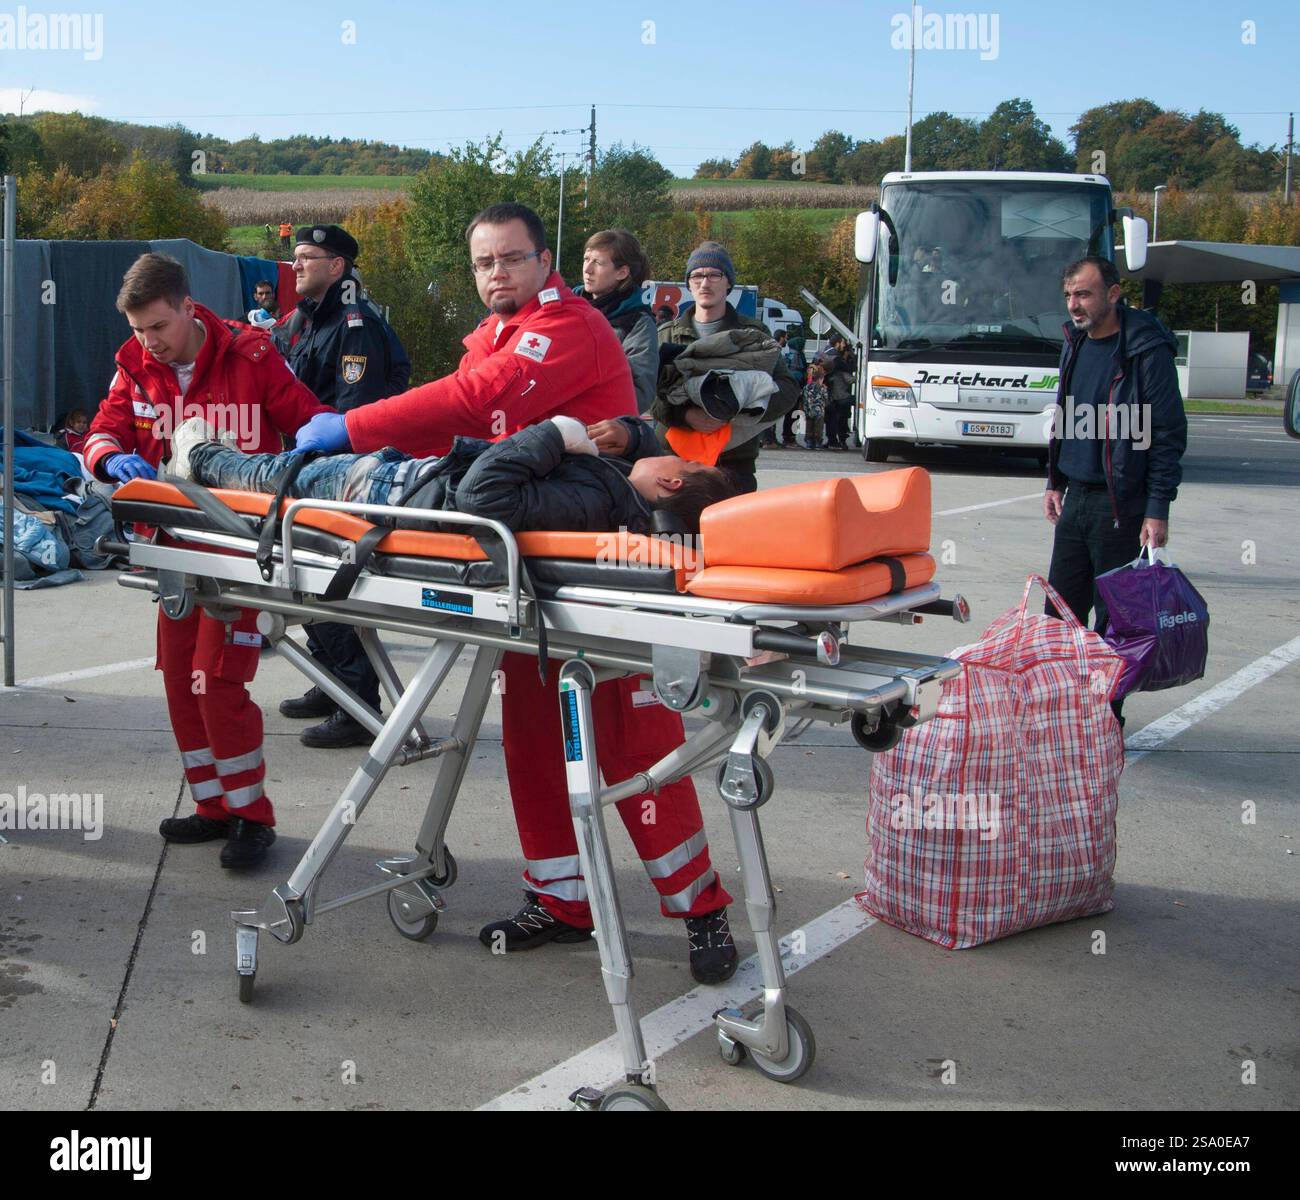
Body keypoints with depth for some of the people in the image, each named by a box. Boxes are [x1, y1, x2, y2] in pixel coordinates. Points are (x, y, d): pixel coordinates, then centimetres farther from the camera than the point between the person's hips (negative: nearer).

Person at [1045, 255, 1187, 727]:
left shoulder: (1146, 351, -13)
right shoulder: (1075, 343, 10)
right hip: (1075, 499, 7)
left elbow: (1169, 434, -13)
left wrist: (1158, 510, -16)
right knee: (1060, 609, 11)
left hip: (1120, 505, -7)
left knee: (1113, 617, 1)